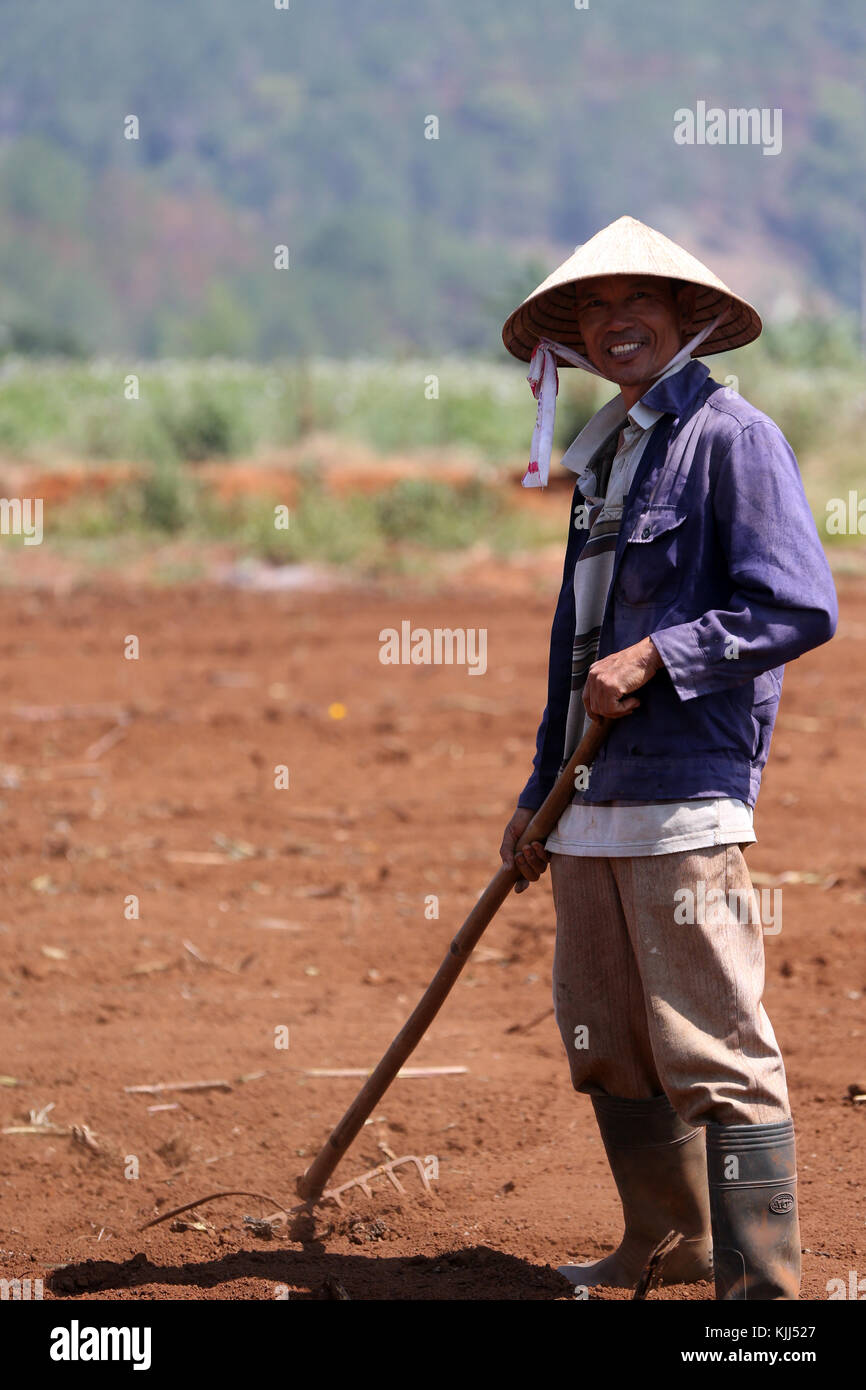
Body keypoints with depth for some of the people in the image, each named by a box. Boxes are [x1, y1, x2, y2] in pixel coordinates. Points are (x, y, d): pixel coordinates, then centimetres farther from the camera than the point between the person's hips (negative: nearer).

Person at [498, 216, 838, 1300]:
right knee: (604, 1047, 13)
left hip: (684, 797, -9)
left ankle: (762, 1288, -9)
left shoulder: (731, 438, -5)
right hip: (591, 805, 9)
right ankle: (666, 1245, 27)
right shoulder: (603, 461, 21)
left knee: (715, 1054, -11)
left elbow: (800, 606, -15)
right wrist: (541, 788, 24)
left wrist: (655, 658, -16)